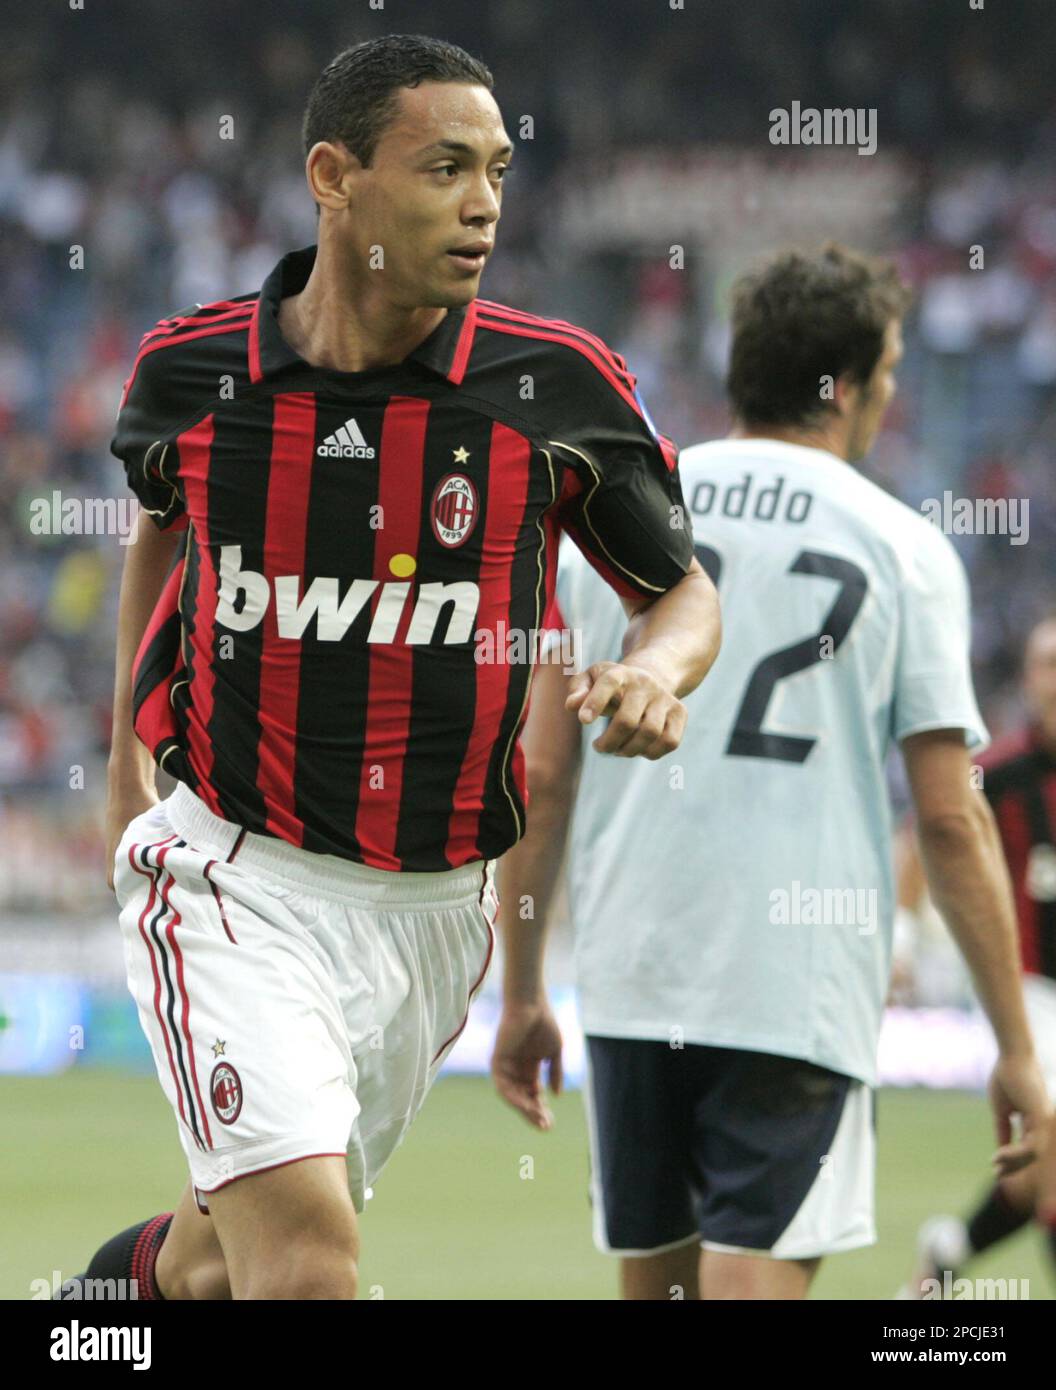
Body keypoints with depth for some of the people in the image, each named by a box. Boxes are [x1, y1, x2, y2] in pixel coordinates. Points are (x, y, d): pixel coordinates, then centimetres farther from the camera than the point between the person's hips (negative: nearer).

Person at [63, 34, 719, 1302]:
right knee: (304, 1255, -23)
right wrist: (127, 769, 19)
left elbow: (684, 590, 6)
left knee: (231, 1254, 19)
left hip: (432, 908, 2)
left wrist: (655, 672, -16)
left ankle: (142, 1272, 52)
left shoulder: (556, 386, -7)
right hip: (233, 883, -2)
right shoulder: (192, 370, -5)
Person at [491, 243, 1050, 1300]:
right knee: (754, 1281, -7)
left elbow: (540, 778, 5)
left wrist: (520, 993, 13)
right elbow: (952, 824, -3)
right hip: (801, 991, -3)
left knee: (654, 1278, 15)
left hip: (629, 977, 4)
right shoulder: (903, 549, 0)